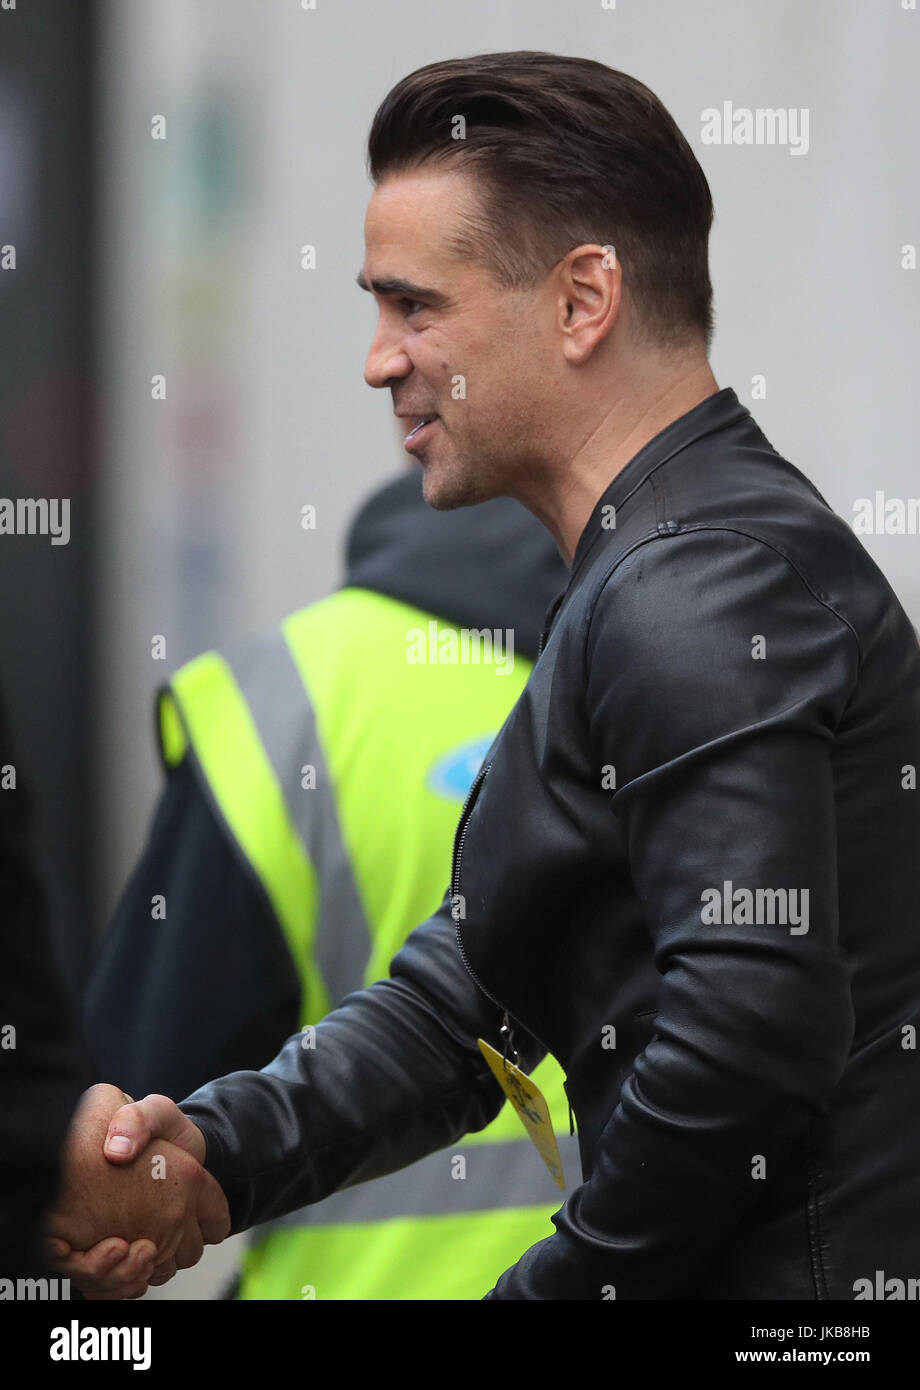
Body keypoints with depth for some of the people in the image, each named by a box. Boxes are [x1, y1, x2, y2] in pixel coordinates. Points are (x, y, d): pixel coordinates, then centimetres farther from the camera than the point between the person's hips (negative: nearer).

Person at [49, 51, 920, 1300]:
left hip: (808, 1266, -9)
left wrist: (558, 1283, -12)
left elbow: (753, 1025, -24)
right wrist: (218, 1148, 4)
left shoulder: (700, 595, -14)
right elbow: (463, 996, 19)